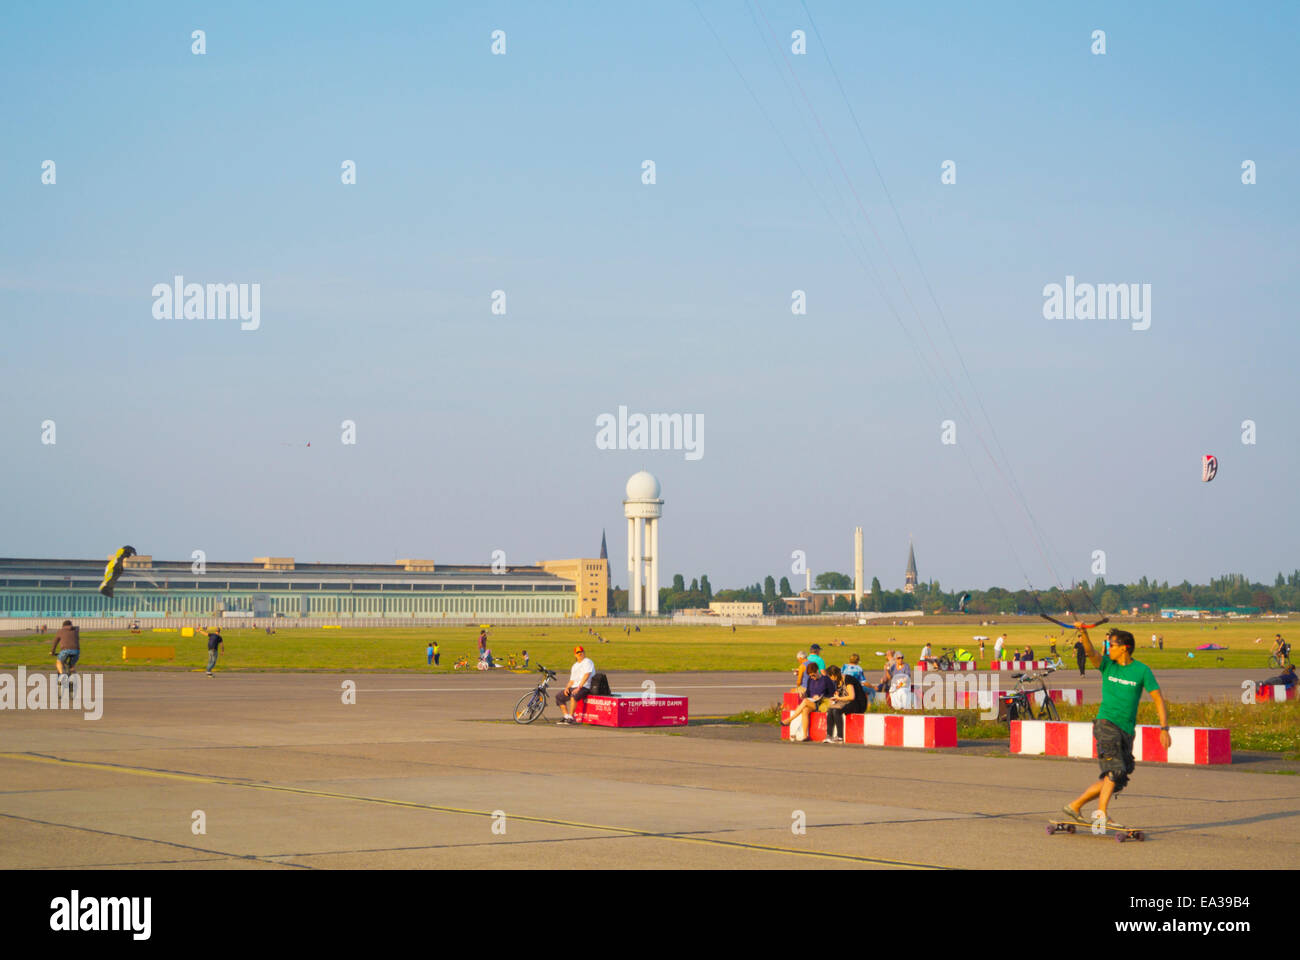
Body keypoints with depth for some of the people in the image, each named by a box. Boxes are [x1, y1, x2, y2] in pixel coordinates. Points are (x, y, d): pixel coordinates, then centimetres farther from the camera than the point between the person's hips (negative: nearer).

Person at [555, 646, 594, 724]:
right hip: (573, 687, 9)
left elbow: (586, 675, -15)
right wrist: (567, 688, 3)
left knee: (573, 696, -38)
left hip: (584, 687, -9)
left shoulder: (587, 662, -2)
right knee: (558, 696, 5)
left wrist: (579, 687, -24)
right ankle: (566, 715, 2)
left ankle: (571, 717, -34)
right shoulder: (574, 666, 24)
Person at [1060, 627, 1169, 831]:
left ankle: (1075, 806, 17)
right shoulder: (1107, 665, 5)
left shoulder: (1142, 670, 4)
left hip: (1127, 731, 3)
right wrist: (1084, 634, -35)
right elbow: (1091, 653, -15)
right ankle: (1102, 813, -23)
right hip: (1106, 724, -3)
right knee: (1114, 770, -21)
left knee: (1117, 780, 5)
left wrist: (1164, 728, -7)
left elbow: (1158, 698, 2)